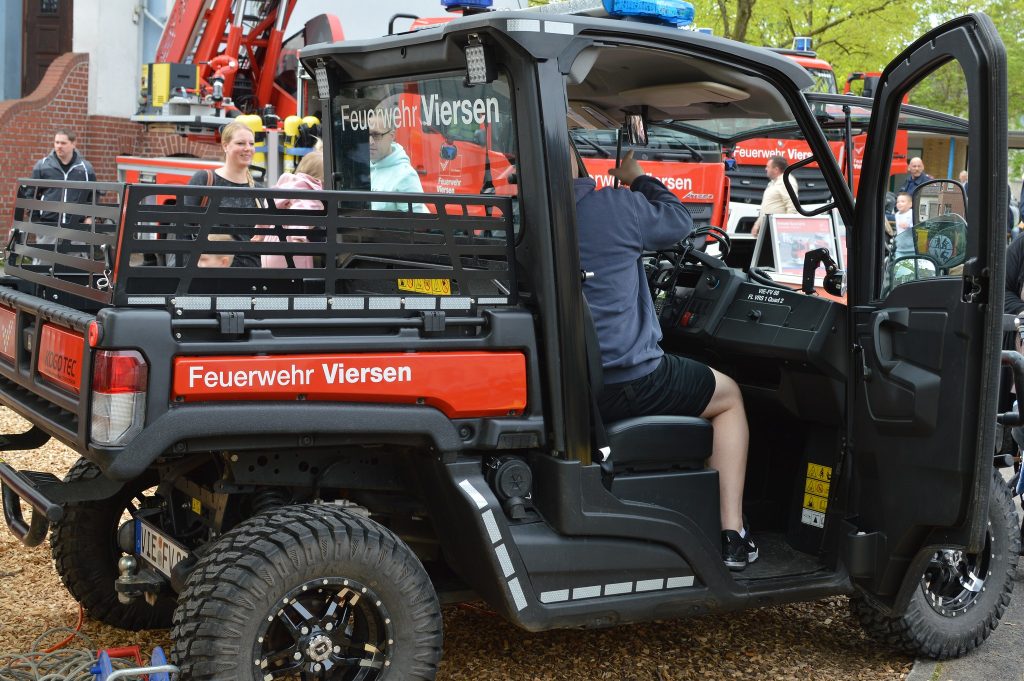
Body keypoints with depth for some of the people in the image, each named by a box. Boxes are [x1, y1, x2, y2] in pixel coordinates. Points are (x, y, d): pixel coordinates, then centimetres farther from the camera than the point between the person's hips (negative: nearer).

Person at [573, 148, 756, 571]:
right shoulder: (615, 206, -13)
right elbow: (678, 220, 5)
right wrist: (636, 177, 20)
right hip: (625, 383, -5)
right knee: (729, 397, 22)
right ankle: (730, 533, 13)